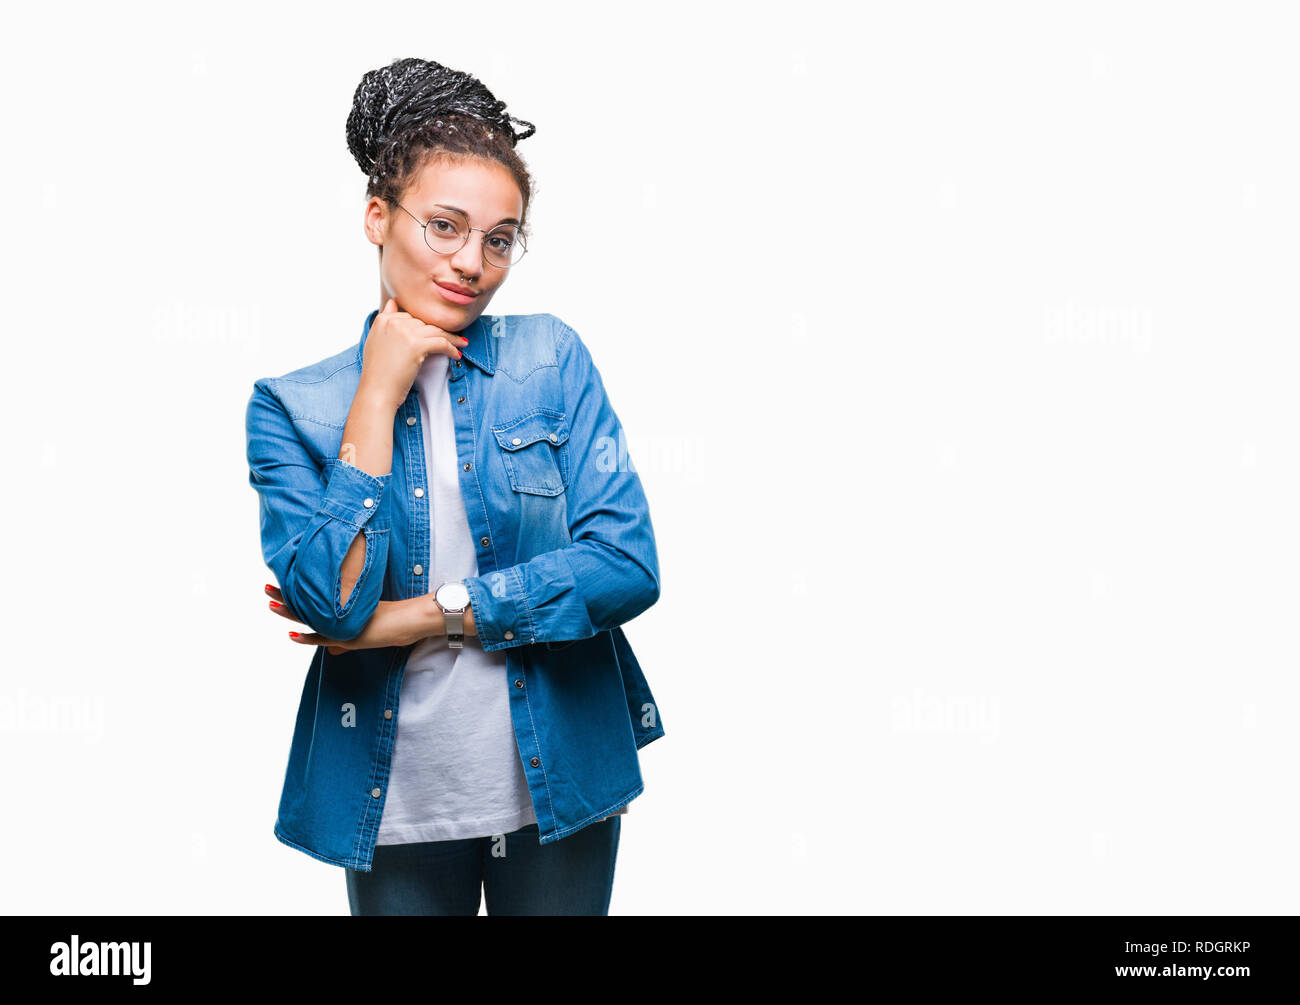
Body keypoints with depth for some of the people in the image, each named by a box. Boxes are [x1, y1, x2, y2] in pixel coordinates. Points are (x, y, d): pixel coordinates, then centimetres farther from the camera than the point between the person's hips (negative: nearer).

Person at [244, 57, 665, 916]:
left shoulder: (552, 358, -3)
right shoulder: (292, 407, -4)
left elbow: (629, 567, -12)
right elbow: (334, 603, -18)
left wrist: (428, 615, -15)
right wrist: (379, 394, -16)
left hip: (557, 781, 1)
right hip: (396, 804, 0)